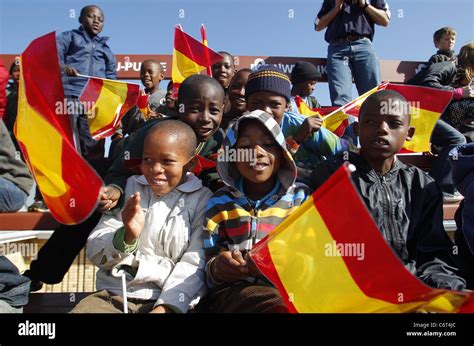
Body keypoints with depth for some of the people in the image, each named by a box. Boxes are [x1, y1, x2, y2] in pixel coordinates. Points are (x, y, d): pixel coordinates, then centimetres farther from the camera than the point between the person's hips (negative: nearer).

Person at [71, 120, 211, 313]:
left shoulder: (203, 201, -1)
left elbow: (194, 267, -9)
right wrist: (126, 238, -14)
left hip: (169, 300, -2)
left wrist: (165, 307, -23)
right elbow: (94, 251, 5)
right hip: (112, 295, 2)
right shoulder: (129, 188, 10)